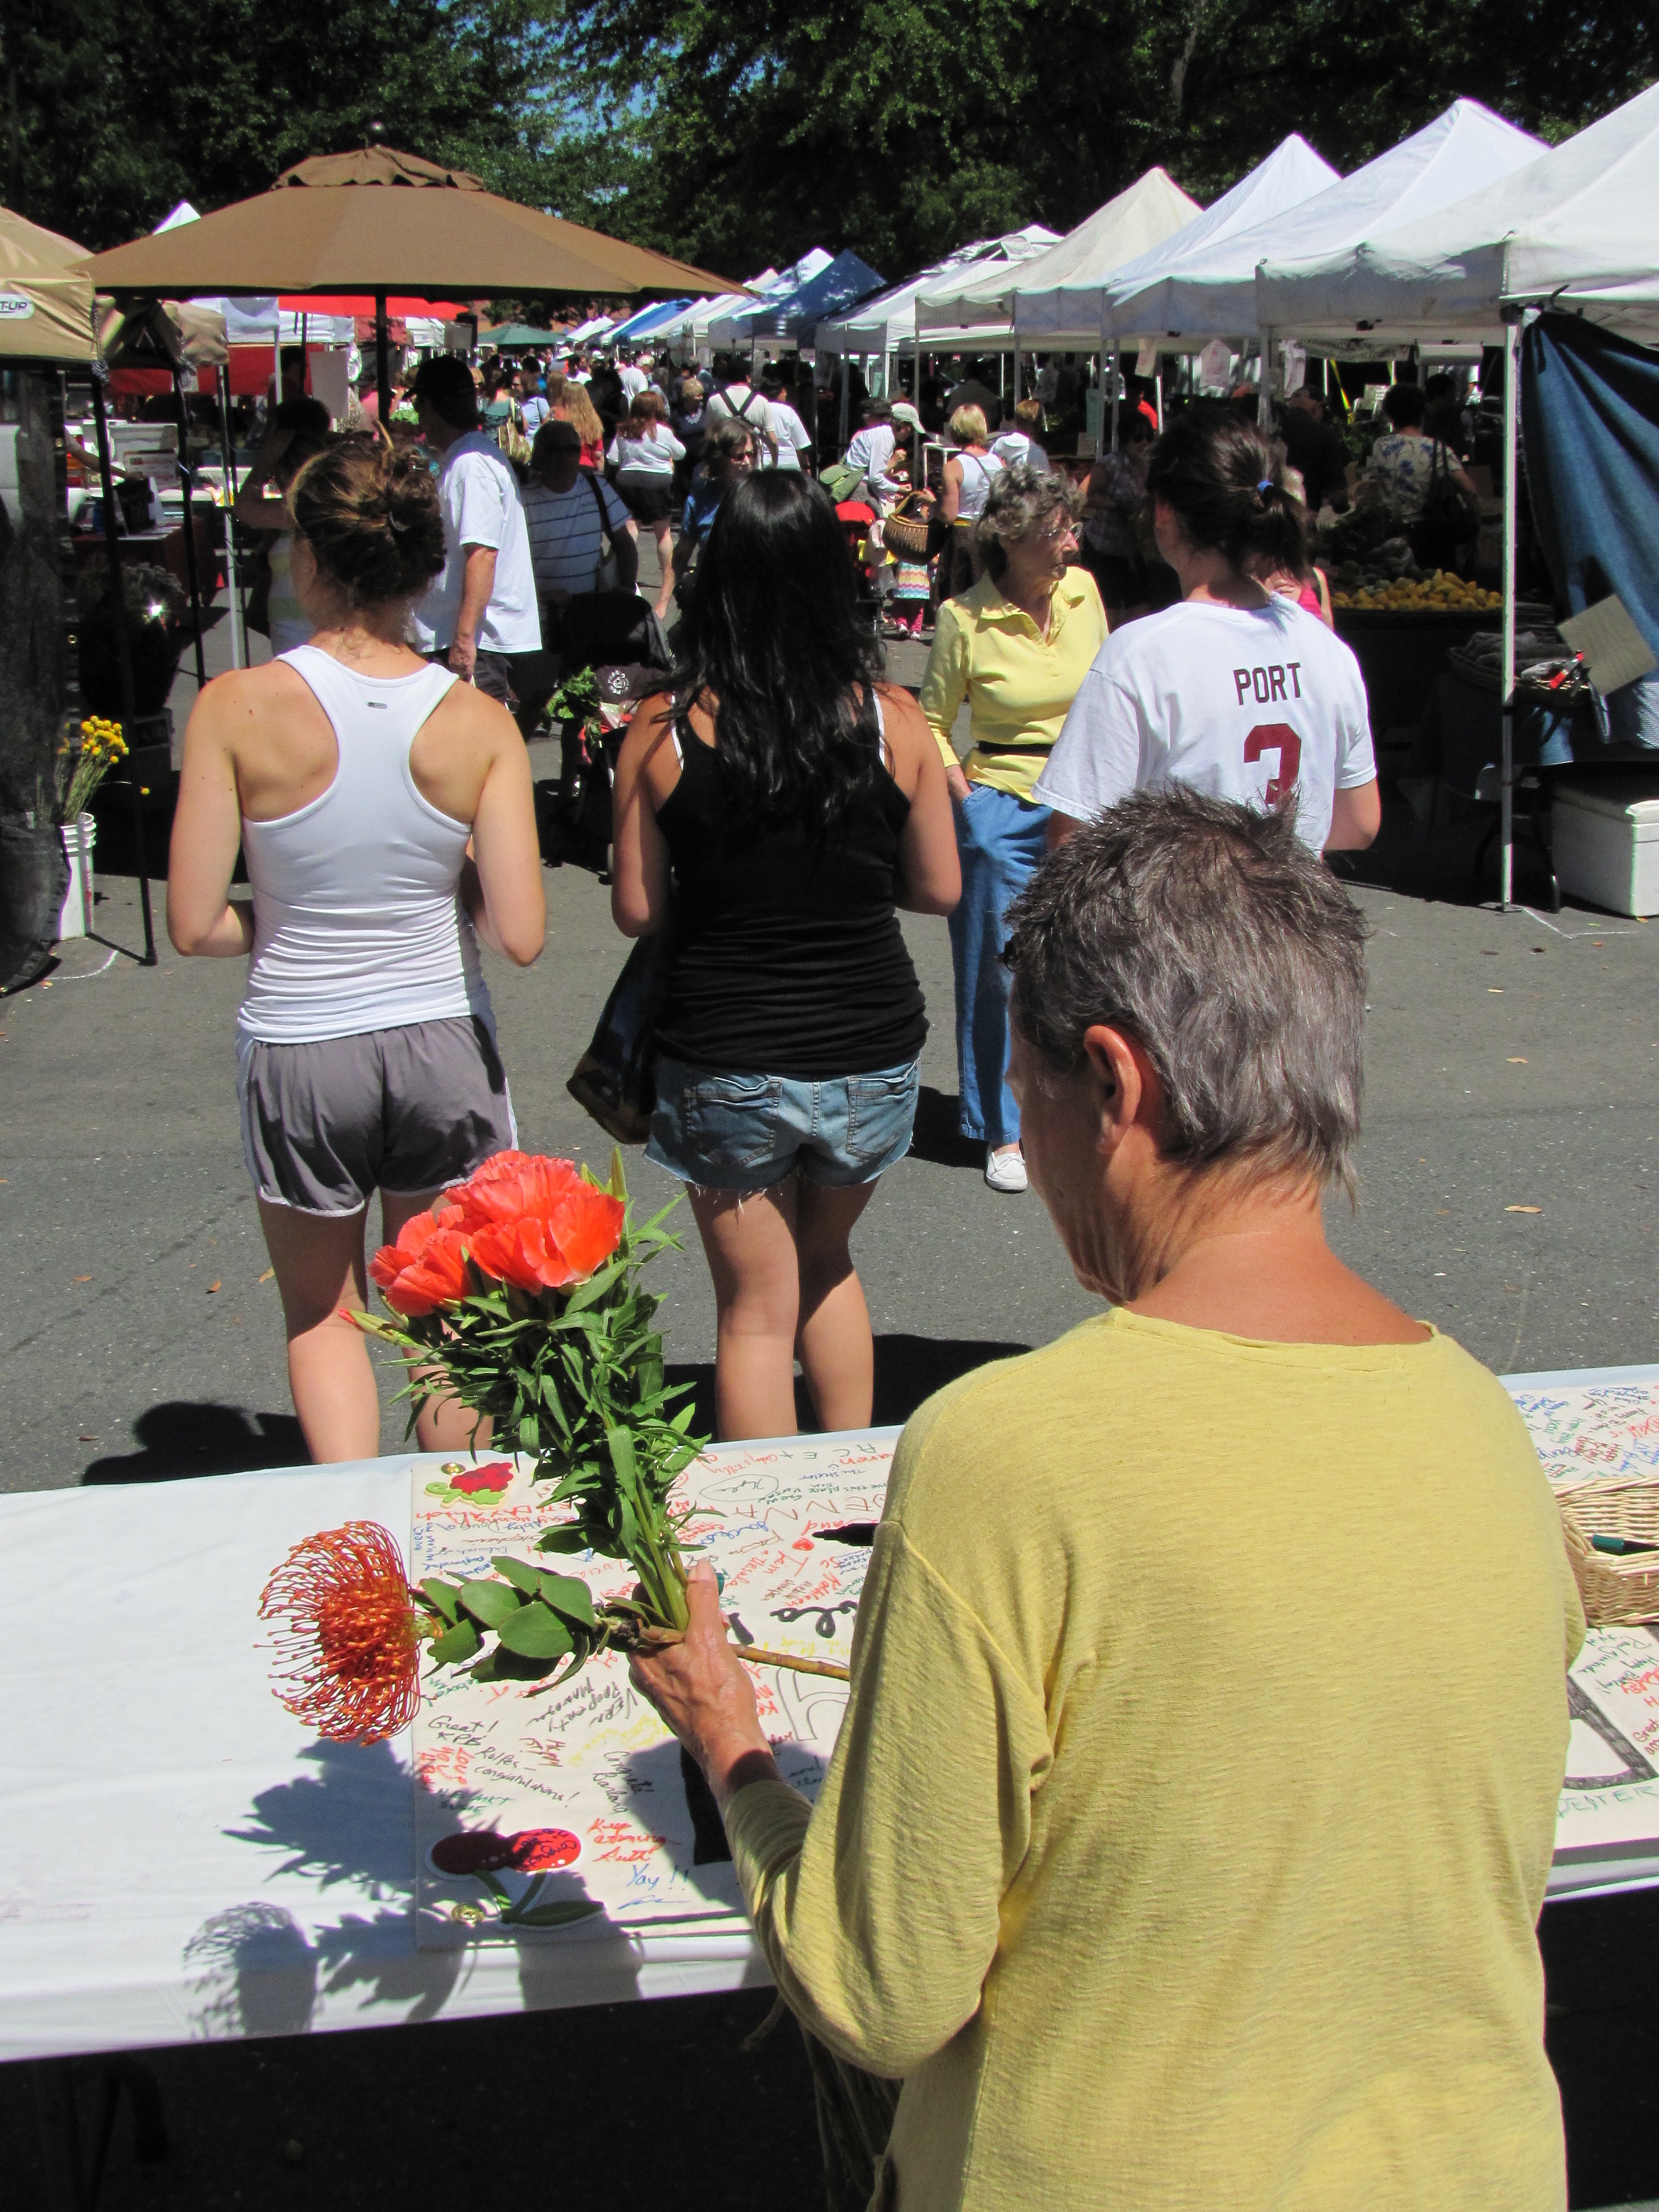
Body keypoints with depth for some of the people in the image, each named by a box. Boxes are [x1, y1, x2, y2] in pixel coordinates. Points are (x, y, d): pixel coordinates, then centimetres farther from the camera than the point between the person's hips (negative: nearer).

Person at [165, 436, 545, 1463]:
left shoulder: (238, 708, -15)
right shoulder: (479, 723, -12)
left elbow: (194, 924, -14)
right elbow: (519, 934, -16)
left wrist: (288, 923, 5)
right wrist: (445, 885, 4)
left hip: (297, 1053, -1)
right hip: (444, 1048, 1)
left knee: (323, 1316, 22)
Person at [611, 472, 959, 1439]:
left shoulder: (664, 732, -11)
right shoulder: (892, 718, -8)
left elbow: (637, 910, -5)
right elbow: (940, 888, 1)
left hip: (726, 1064, -2)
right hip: (869, 1054, 2)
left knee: (758, 1309, 13)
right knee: (827, 1264, 26)